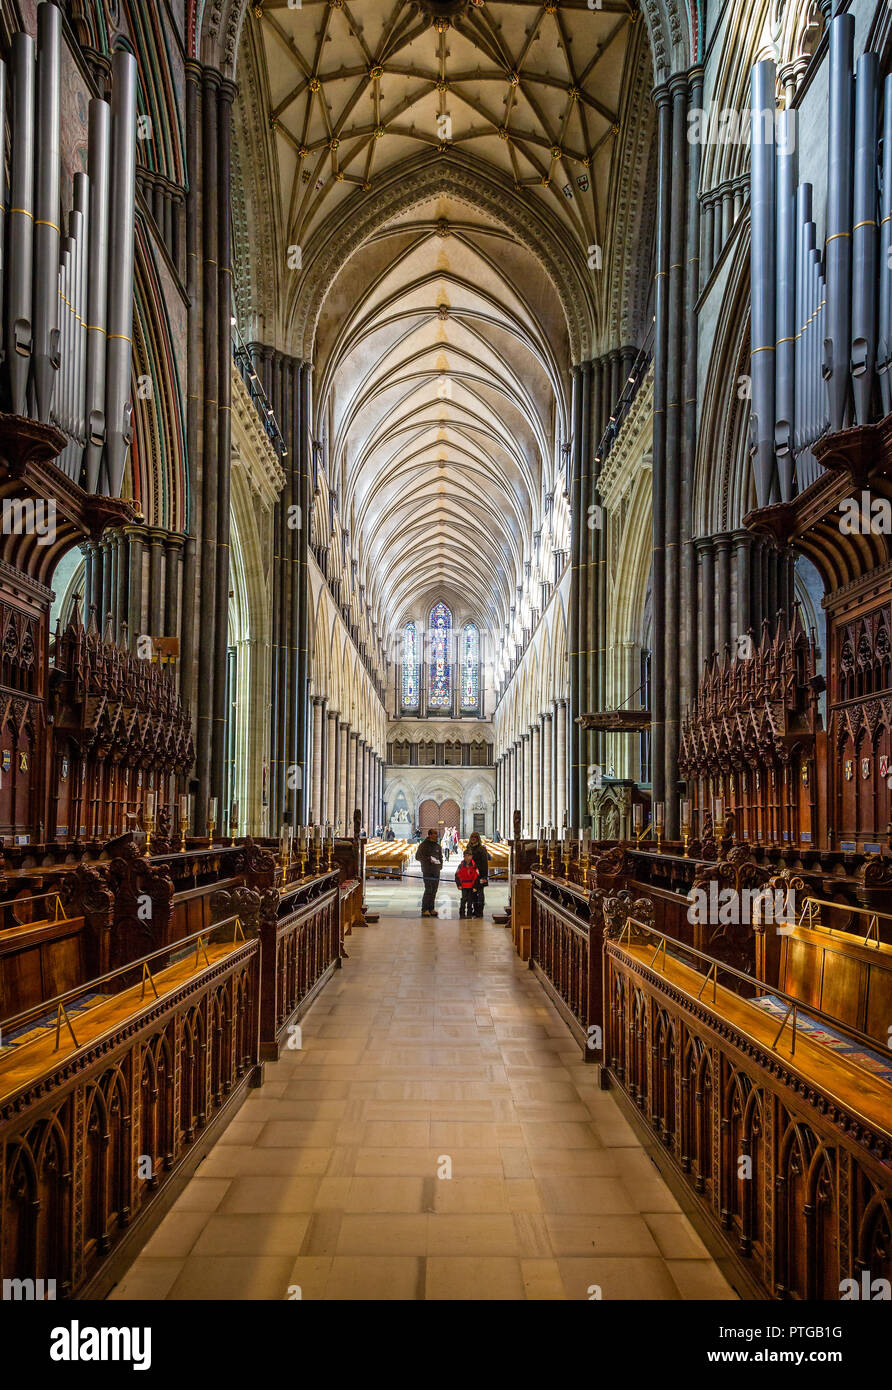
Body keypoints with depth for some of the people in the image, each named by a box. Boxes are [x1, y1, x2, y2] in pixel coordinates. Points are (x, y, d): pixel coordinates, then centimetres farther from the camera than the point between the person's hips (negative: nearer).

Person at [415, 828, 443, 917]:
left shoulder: (438, 846, 15)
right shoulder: (423, 845, -3)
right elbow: (418, 856, -8)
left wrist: (440, 865, 7)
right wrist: (428, 859, -19)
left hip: (436, 871, 6)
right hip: (427, 871, -6)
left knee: (434, 890, 6)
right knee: (428, 890, -11)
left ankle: (431, 909, 14)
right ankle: (425, 909, -5)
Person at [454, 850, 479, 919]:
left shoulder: (474, 866, -8)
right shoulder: (461, 865, -3)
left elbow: (477, 877, -4)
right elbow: (457, 875, 6)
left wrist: (475, 887, -6)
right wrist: (459, 885, -1)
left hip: (471, 886, 0)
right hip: (464, 886, 0)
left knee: (470, 900, 3)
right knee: (464, 899, -6)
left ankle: (469, 913, 13)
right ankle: (462, 913, 1)